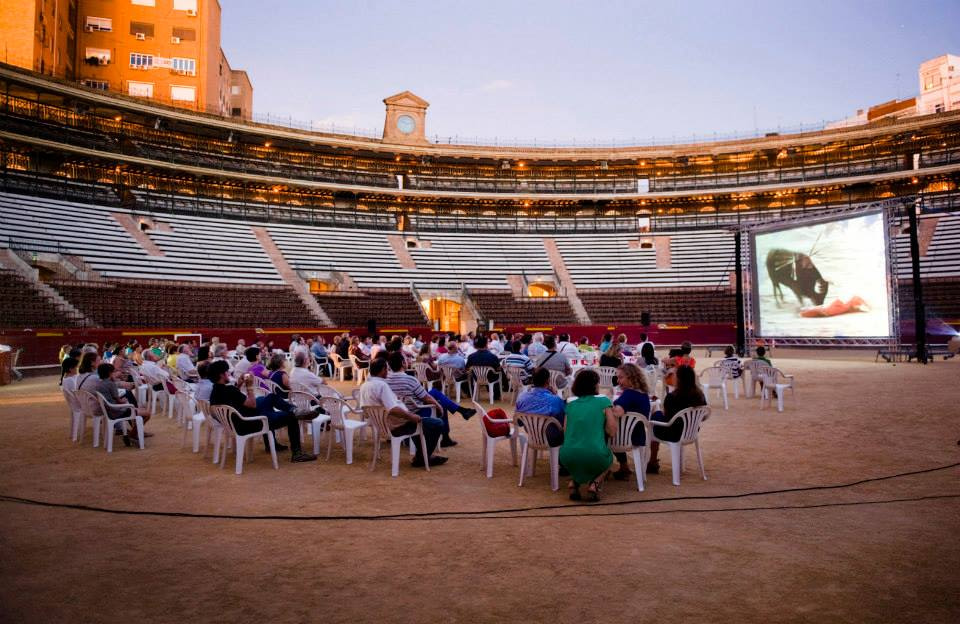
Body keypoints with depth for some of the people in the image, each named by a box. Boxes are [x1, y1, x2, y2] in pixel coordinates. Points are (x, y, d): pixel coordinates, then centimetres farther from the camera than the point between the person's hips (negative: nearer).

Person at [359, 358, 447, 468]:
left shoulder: (364, 385, 4)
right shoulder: (381, 385, -25)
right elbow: (393, 410, -35)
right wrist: (411, 416, -20)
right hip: (397, 426, -10)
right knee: (438, 424, -5)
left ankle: (421, 454, 31)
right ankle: (421, 458, 6)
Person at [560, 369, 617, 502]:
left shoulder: (570, 405, 14)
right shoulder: (604, 401, 4)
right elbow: (612, 431, 2)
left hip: (567, 458, 3)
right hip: (594, 457, -3)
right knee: (609, 457, 32)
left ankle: (574, 481, 12)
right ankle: (595, 483, 6)